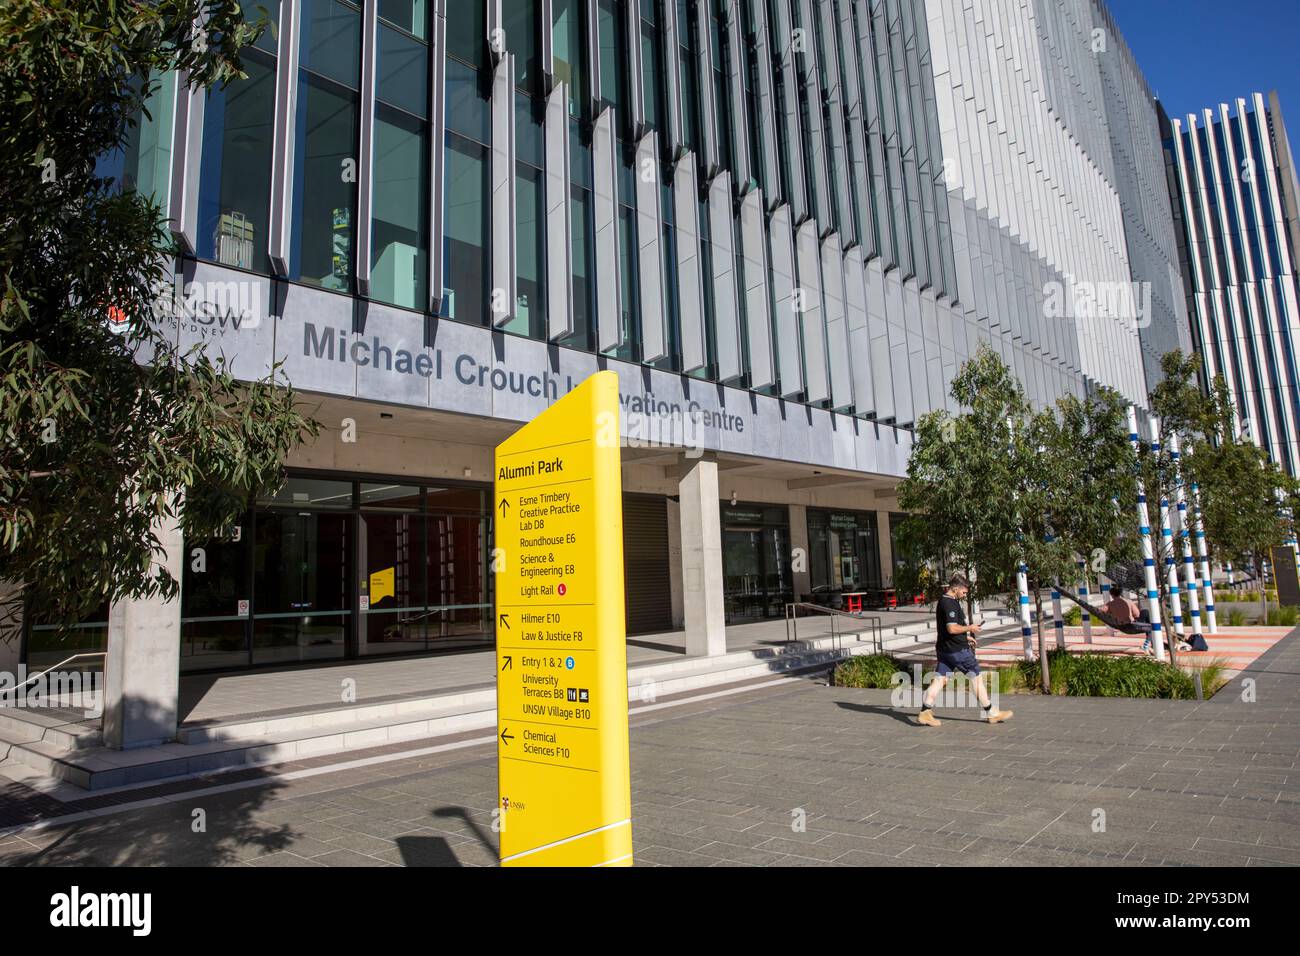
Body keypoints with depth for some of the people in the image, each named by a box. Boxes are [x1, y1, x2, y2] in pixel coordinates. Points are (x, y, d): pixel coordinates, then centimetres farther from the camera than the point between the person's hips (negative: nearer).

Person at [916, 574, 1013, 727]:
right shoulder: (950, 604, -17)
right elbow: (952, 628, -25)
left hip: (944, 649, 9)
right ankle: (991, 713, 14)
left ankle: (925, 713, 0)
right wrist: (969, 628, -10)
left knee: (939, 679, 5)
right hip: (957, 650, -9)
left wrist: (965, 637, 22)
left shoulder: (943, 601, 16)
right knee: (976, 677, 4)